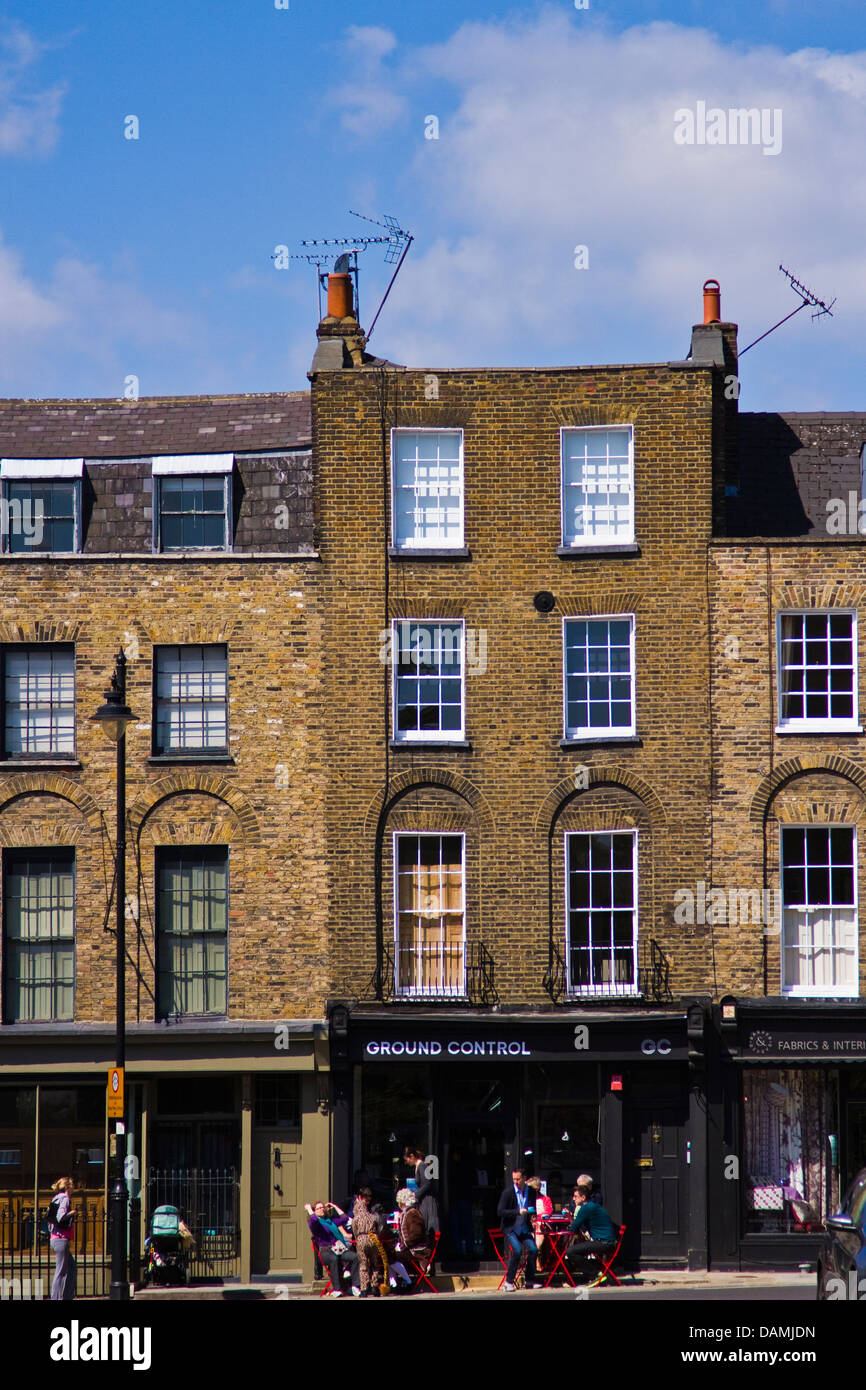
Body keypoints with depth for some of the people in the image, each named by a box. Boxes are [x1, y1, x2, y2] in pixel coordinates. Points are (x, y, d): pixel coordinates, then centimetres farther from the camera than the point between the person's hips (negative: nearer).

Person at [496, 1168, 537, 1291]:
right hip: (510, 1228, -5)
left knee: (533, 1249, -14)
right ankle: (508, 1282, -15)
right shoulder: (508, 1192, -9)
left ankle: (529, 1281, -2)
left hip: (524, 1228, 5)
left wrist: (531, 1213, -3)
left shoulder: (530, 1192, 5)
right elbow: (500, 1212, -15)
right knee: (517, 1250, -24)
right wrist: (518, 1211, -24)